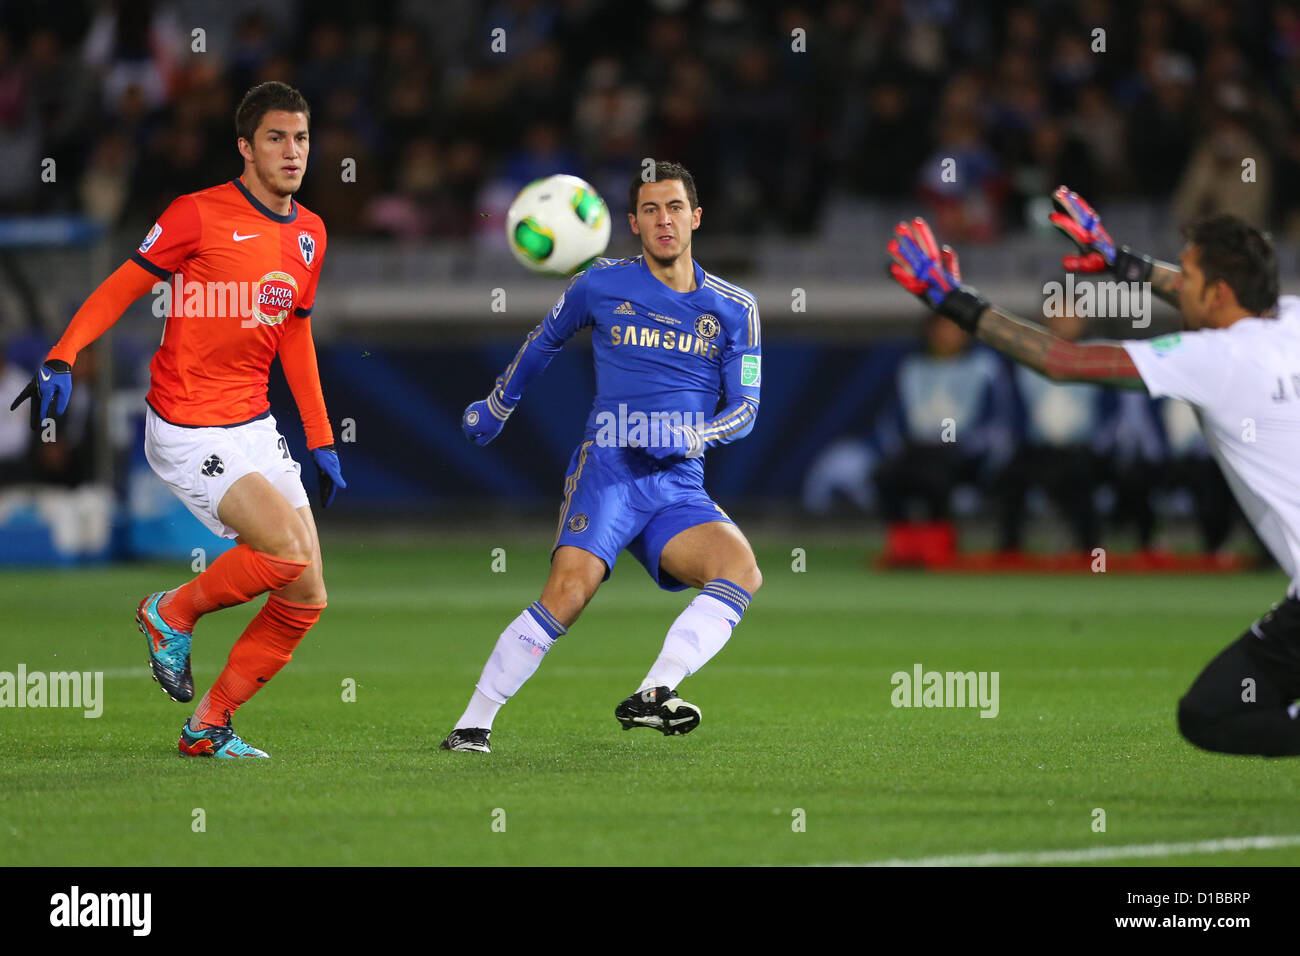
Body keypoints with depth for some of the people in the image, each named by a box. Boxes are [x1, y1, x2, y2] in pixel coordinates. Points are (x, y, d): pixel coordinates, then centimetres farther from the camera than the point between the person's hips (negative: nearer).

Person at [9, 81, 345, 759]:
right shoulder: (199, 215, -10)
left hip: (255, 424, 7)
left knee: (306, 596, -1)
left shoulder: (308, 234, 10)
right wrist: (61, 360, -19)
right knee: (289, 551, -22)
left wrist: (321, 442, 19)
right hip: (188, 434, -7)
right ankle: (173, 613, 4)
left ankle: (208, 727, 11)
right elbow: (121, 289, -6)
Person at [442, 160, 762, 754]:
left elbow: (744, 409, 7)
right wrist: (496, 406, 34)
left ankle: (653, 695, -31)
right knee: (570, 593, -24)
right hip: (607, 468, -3)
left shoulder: (733, 309, 10)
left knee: (742, 571, -26)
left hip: (679, 489, 3)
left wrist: (688, 435, -12)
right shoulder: (602, 285, 7)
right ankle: (472, 724, -16)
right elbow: (543, 342, 25)